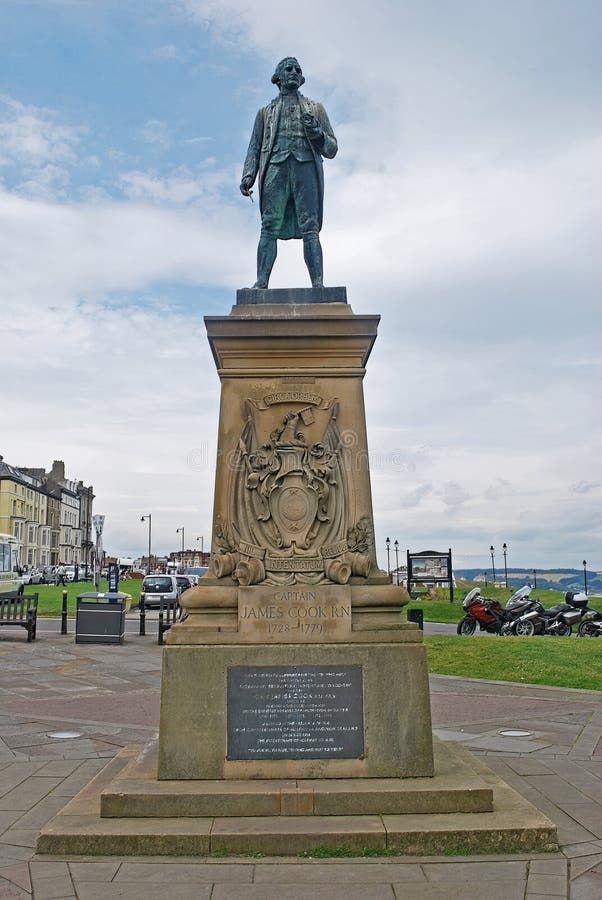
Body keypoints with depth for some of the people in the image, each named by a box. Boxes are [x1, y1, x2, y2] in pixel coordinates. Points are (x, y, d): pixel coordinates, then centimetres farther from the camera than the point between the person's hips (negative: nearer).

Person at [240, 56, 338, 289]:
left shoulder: (315, 109, 26)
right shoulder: (266, 112, 27)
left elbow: (331, 149, 19)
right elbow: (254, 148, 19)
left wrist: (316, 132, -1)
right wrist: (248, 176, 1)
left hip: (306, 166, 0)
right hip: (275, 167, 1)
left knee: (310, 229, -14)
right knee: (269, 227, -14)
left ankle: (318, 285, -22)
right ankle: (261, 283, -22)